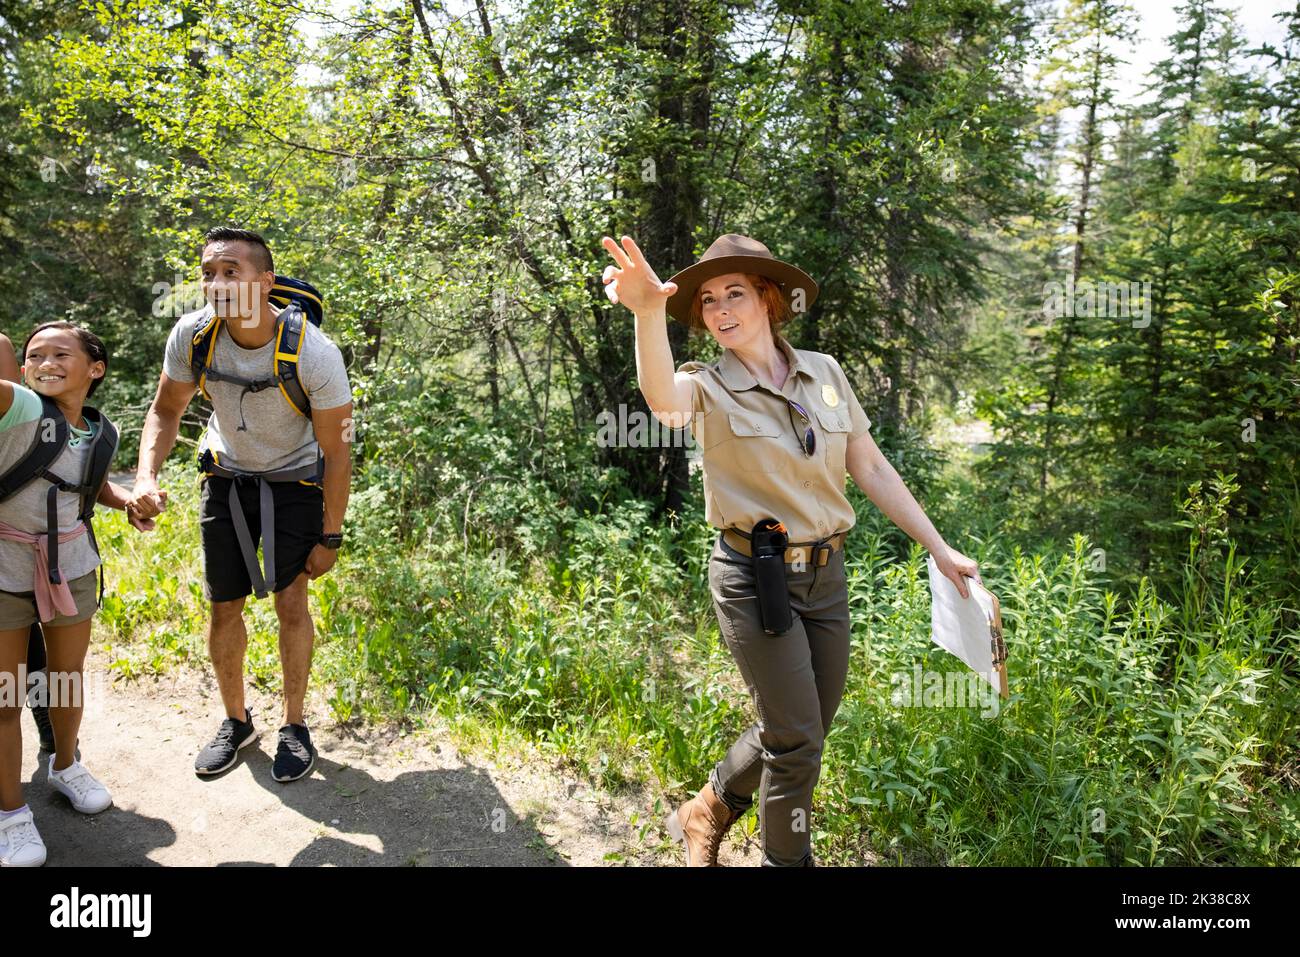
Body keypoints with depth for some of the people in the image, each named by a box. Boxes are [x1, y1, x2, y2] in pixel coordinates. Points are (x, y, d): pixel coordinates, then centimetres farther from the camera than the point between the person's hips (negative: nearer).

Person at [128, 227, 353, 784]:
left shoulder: (315, 354, -28)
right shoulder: (192, 335, -19)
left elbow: (336, 453, -18)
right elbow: (166, 411, -1)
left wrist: (329, 538, -14)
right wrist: (146, 477, -18)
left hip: (295, 481, -3)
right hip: (227, 475, 3)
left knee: (291, 601, -6)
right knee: (223, 607, 6)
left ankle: (294, 726, 14)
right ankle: (235, 722, 26)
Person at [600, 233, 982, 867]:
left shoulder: (824, 373, 3)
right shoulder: (706, 387, -10)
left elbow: (871, 469, 8)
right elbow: (662, 397, -35)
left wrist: (939, 549, 7)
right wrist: (648, 312, -55)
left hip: (825, 575, 5)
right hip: (754, 579, -5)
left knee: (802, 730, 17)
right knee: (796, 740, 1)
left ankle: (707, 811, 41)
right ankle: (787, 859, 28)